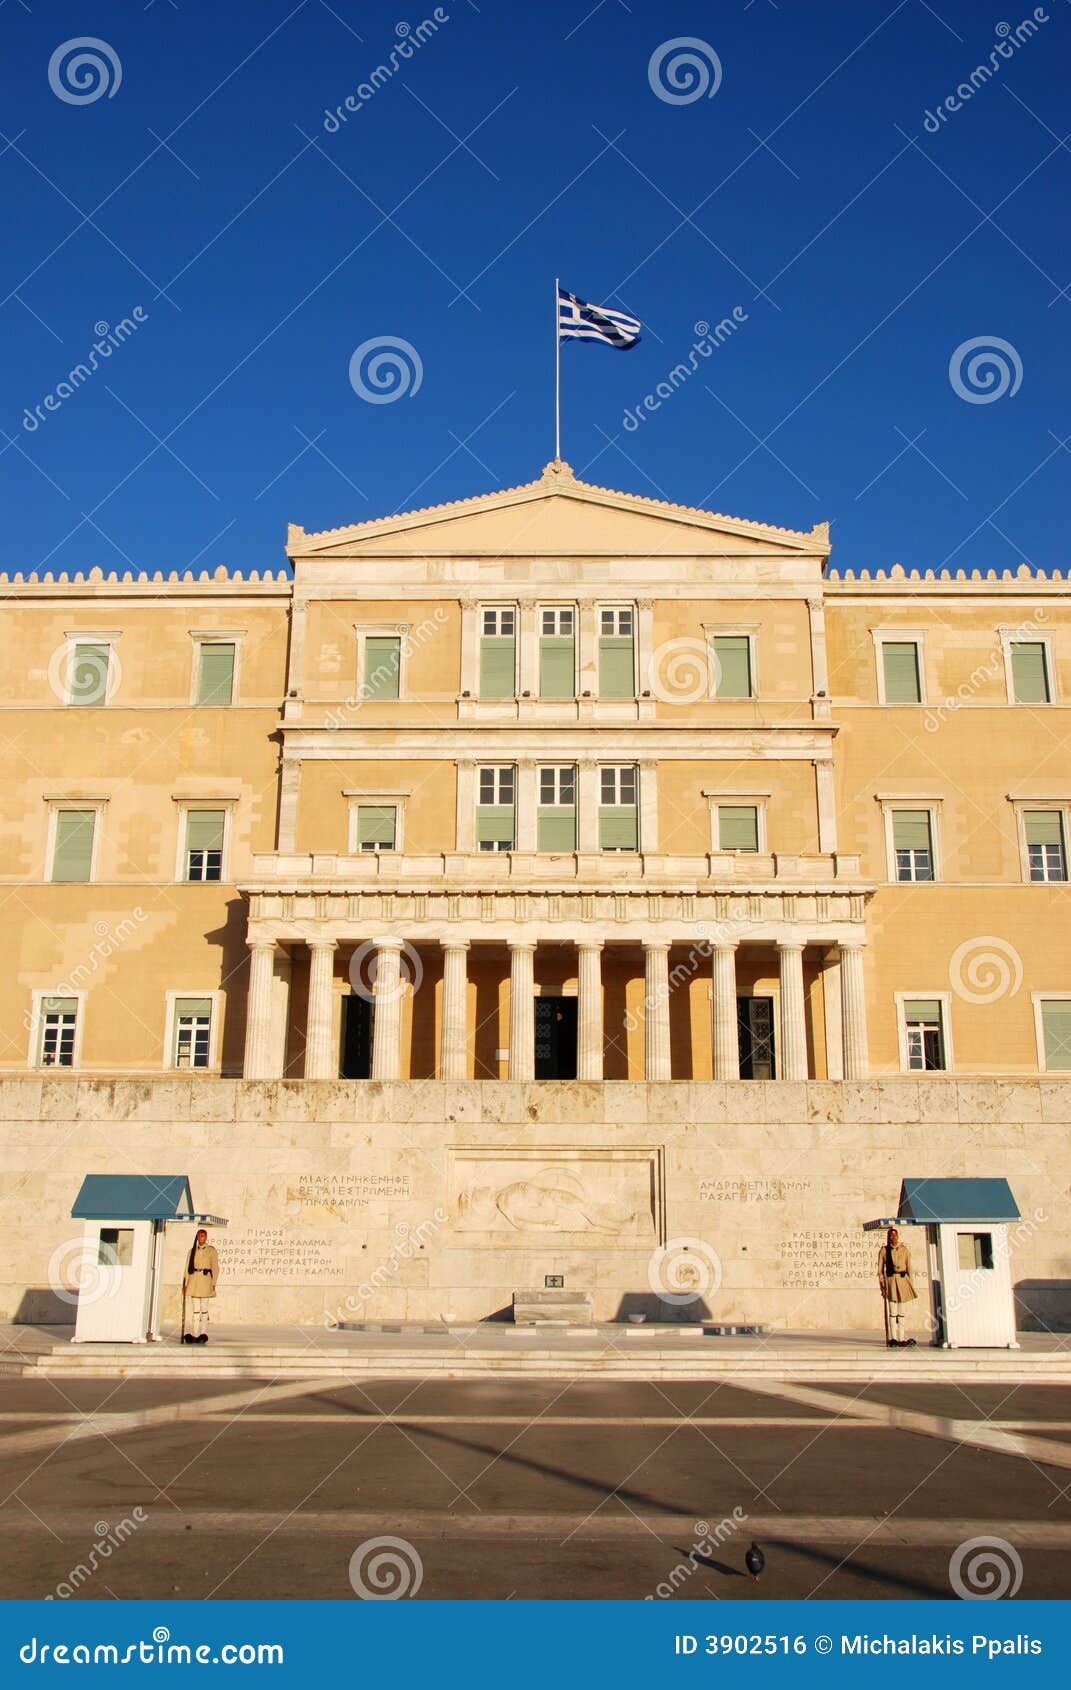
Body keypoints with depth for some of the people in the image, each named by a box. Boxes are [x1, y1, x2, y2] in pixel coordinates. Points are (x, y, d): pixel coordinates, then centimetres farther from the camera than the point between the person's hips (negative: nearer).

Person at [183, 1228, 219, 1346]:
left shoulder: (211, 1250, 3)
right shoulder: (192, 1251, 12)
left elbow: (215, 1268, 1)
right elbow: (187, 1268, 10)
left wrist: (213, 1283, -6)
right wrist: (185, 1284, 3)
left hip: (205, 1279, -2)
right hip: (194, 1280, 2)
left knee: (204, 1308, -2)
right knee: (195, 1309, 1)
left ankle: (202, 1335, 2)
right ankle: (193, 1335, 3)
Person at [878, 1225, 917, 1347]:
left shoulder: (904, 1249, 9)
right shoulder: (883, 1250, 4)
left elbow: (909, 1267, 11)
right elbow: (880, 1270, 5)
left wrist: (911, 1284, 6)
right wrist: (882, 1285, -2)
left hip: (903, 1280, 2)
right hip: (890, 1280, -2)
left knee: (901, 1311, 5)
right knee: (892, 1311, -6)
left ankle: (901, 1338, 9)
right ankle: (892, 1339, -3)